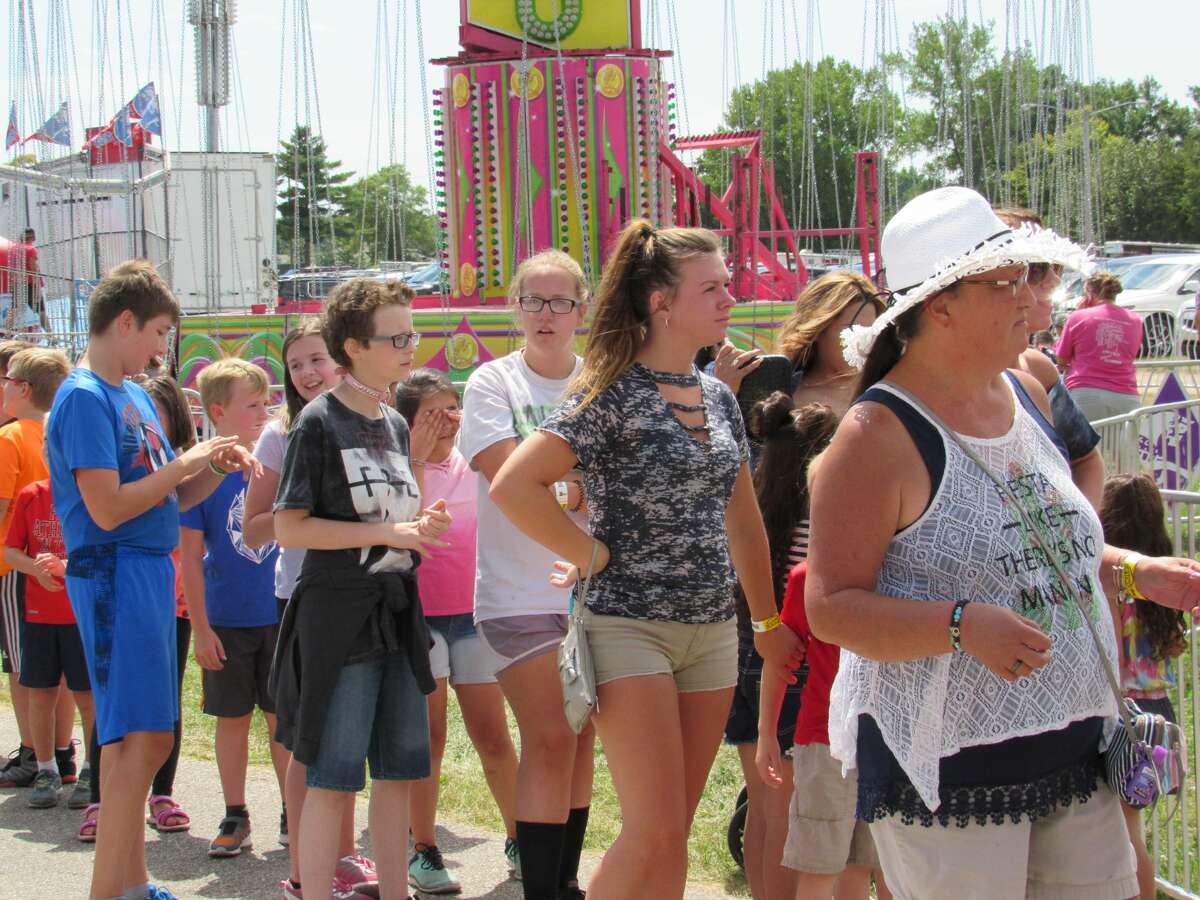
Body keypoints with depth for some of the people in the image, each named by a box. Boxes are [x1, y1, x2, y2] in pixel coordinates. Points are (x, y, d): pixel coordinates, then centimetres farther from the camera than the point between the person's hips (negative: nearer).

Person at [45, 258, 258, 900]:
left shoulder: (135, 396, 16)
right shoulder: (84, 399, -12)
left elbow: (170, 498, 20)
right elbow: (108, 508, -20)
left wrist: (214, 468, 3)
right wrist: (184, 463, -12)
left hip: (149, 571, 10)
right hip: (115, 574, -10)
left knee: (140, 740, 13)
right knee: (137, 742, -12)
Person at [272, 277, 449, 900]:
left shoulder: (394, 423, 12)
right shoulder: (319, 422, -10)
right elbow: (290, 528, -14)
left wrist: (422, 523, 1)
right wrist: (389, 532, -18)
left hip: (398, 613, 7)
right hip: (340, 613, -7)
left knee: (400, 767, 11)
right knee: (333, 774, -4)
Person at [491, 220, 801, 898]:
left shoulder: (720, 398, 11)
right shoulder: (614, 396, -11)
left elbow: (742, 515, 20)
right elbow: (514, 486, -20)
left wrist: (769, 619, 21)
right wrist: (593, 554, -13)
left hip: (713, 630, 7)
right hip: (632, 624, -7)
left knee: (673, 831, 8)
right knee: (656, 831, -11)